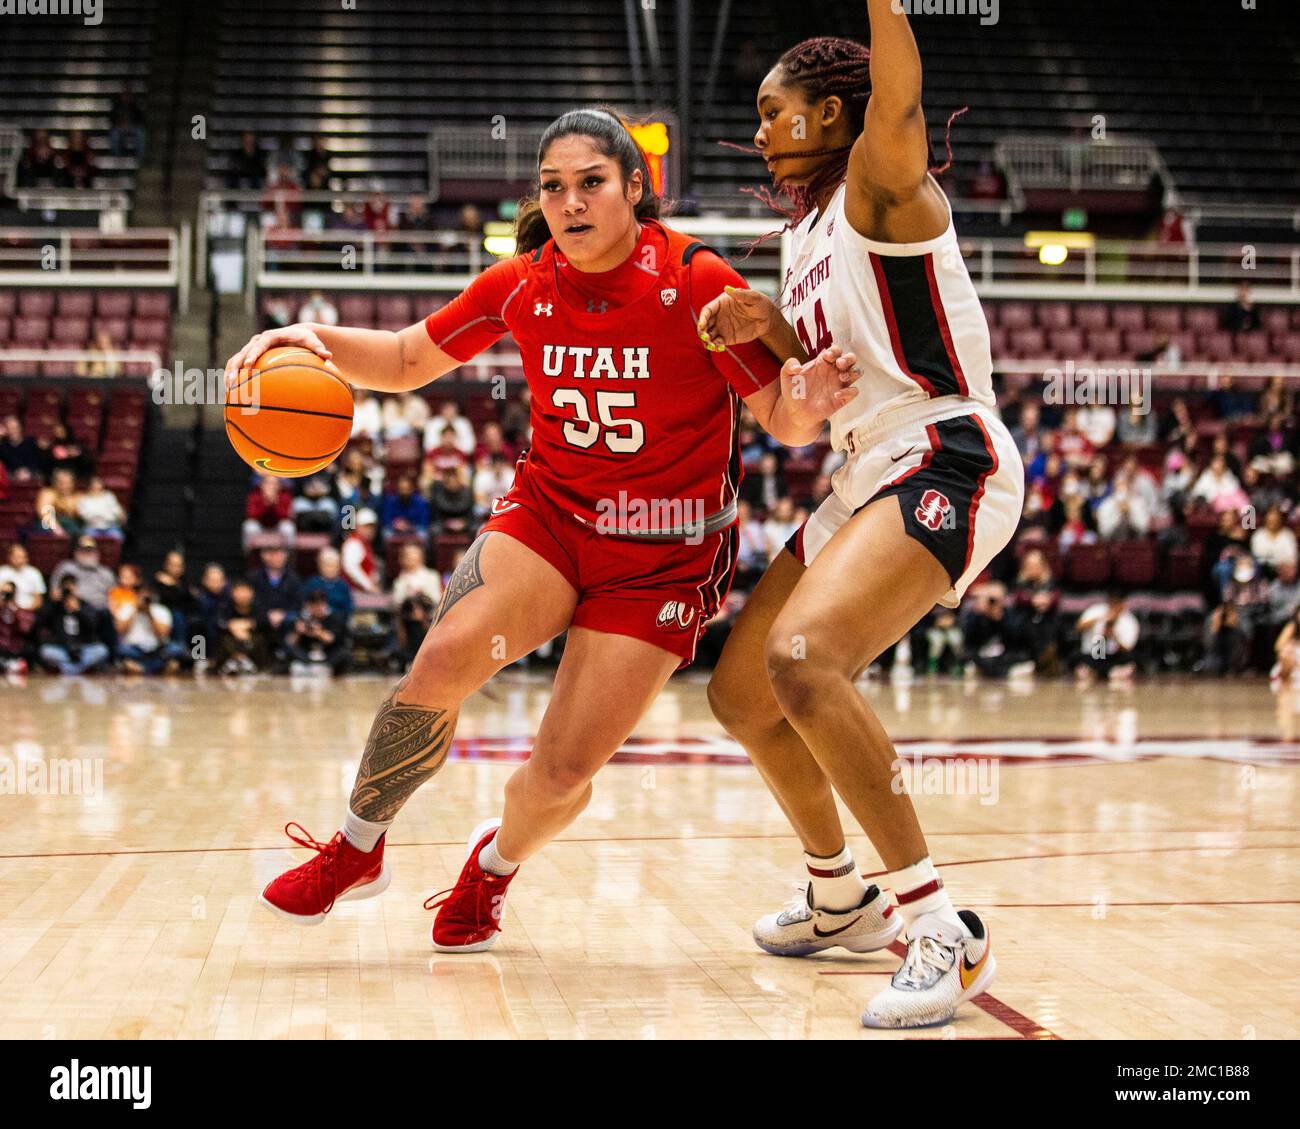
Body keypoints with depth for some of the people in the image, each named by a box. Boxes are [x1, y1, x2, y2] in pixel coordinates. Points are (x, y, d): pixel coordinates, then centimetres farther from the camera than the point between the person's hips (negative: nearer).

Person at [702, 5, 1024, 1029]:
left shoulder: (880, 187, -7)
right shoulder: (807, 232, 19)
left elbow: (898, 97, -27)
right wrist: (766, 326, 6)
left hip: (947, 463, -10)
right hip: (871, 480, 10)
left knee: (802, 658, -32)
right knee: (740, 694, 15)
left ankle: (944, 929, -25)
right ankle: (840, 901, 34)